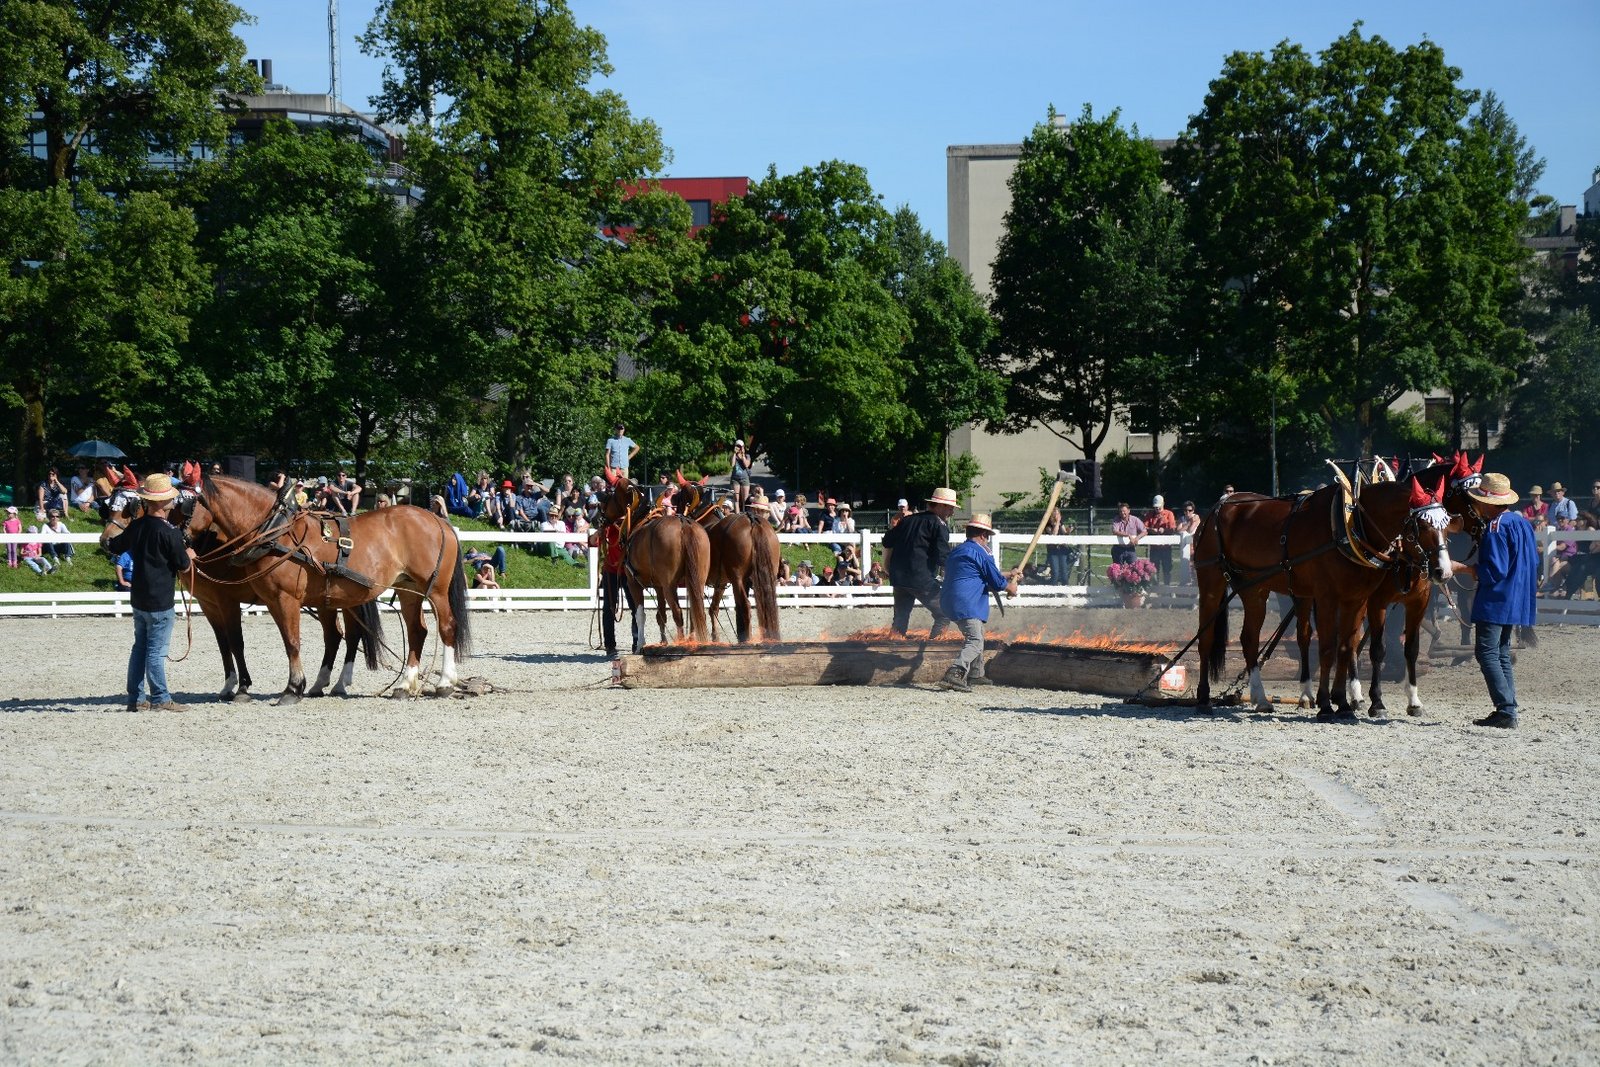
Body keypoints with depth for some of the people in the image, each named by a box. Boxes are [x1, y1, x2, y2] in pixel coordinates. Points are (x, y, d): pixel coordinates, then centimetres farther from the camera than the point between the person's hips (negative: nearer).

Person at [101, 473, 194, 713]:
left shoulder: (135, 526, 3)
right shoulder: (169, 532, -17)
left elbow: (111, 545, 18)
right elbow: (183, 566, -11)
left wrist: (115, 524, 36)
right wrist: (189, 555, 11)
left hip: (138, 600, 7)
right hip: (159, 602, -7)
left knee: (140, 647, 15)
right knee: (156, 651, -2)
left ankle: (134, 698, 18)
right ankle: (160, 699, 3)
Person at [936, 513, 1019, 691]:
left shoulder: (958, 551, 22)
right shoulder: (980, 553, -8)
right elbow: (997, 582, -4)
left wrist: (1008, 575, 42)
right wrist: (1010, 588, 18)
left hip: (950, 601, 10)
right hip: (966, 604, -10)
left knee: (976, 635, 27)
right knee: (975, 641, -17)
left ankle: (976, 674, 35)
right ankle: (954, 675, -35)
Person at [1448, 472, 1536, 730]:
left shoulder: (1496, 528, -18)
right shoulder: (1522, 522, 11)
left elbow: (1493, 572, -22)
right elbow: (1534, 563, 17)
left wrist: (1462, 567, -15)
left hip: (1495, 601, -10)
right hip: (1517, 601, 10)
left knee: (1487, 653, -7)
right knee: (1501, 653, 17)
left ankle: (1506, 711, -13)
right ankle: (1510, 709, 16)